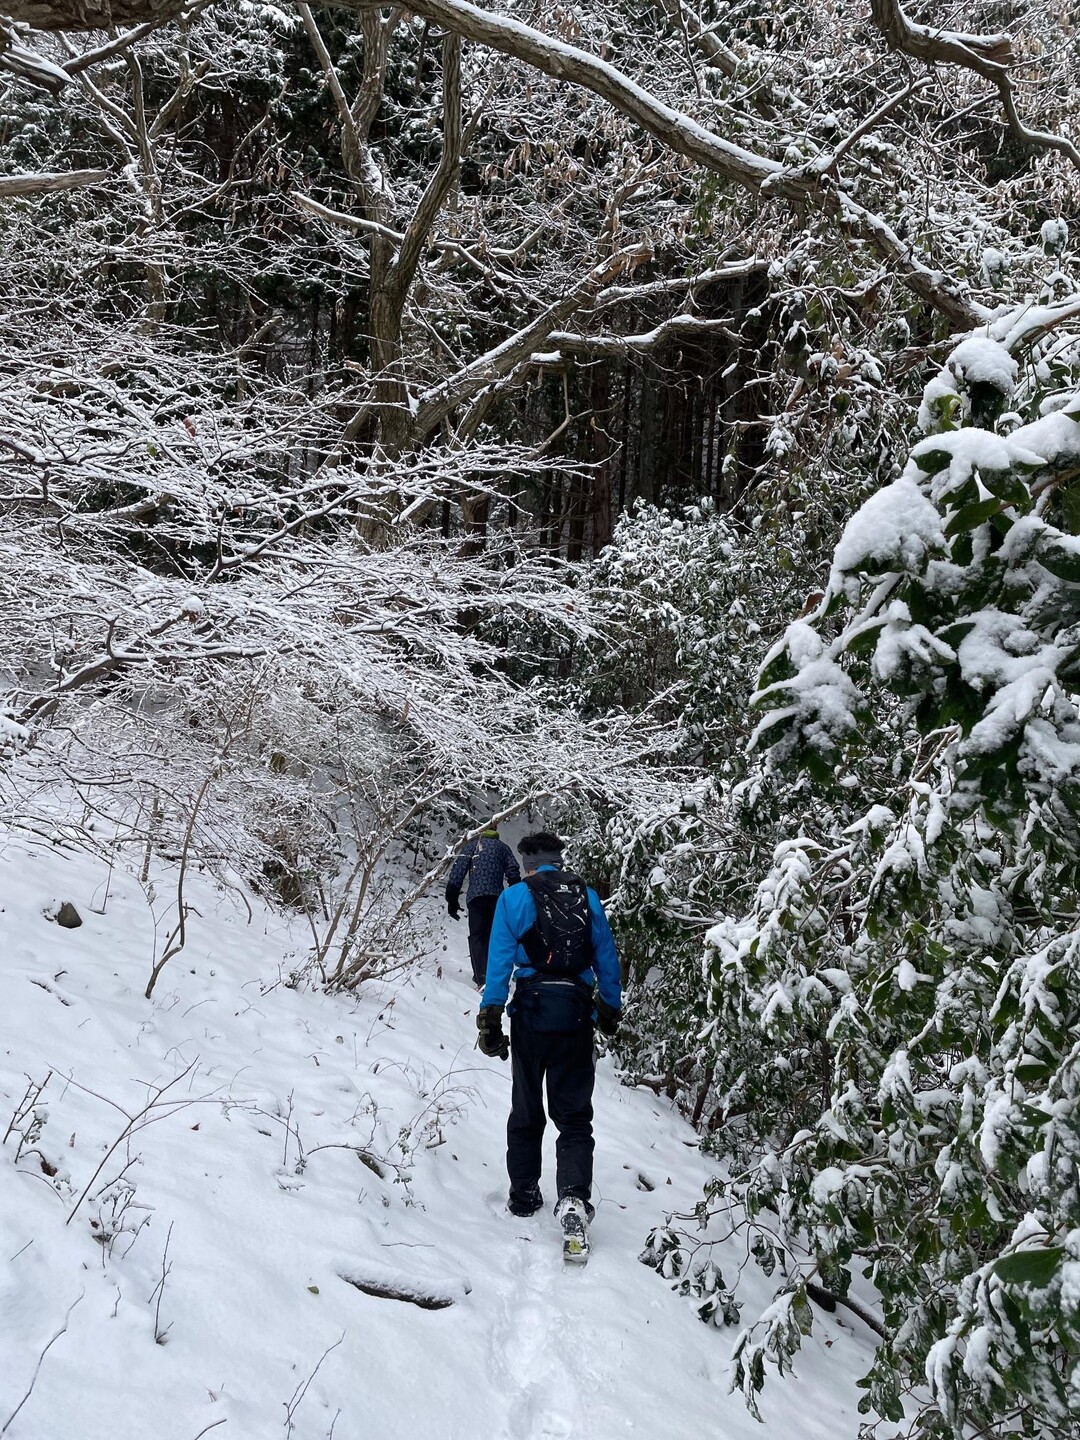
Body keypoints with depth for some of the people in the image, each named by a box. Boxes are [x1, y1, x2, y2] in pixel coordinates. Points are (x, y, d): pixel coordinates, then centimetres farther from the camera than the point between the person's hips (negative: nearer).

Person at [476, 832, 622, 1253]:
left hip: (531, 1013, -1)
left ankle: (523, 1195, 21)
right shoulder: (587, 898, 6)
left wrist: (490, 1018, -3)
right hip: (576, 1016, 1)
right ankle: (574, 1198, -15)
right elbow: (607, 960, 9)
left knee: (526, 1110, 14)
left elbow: (499, 961, -5)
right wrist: (611, 1008, 21)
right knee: (574, 1113, 4)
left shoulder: (514, 898, 0)